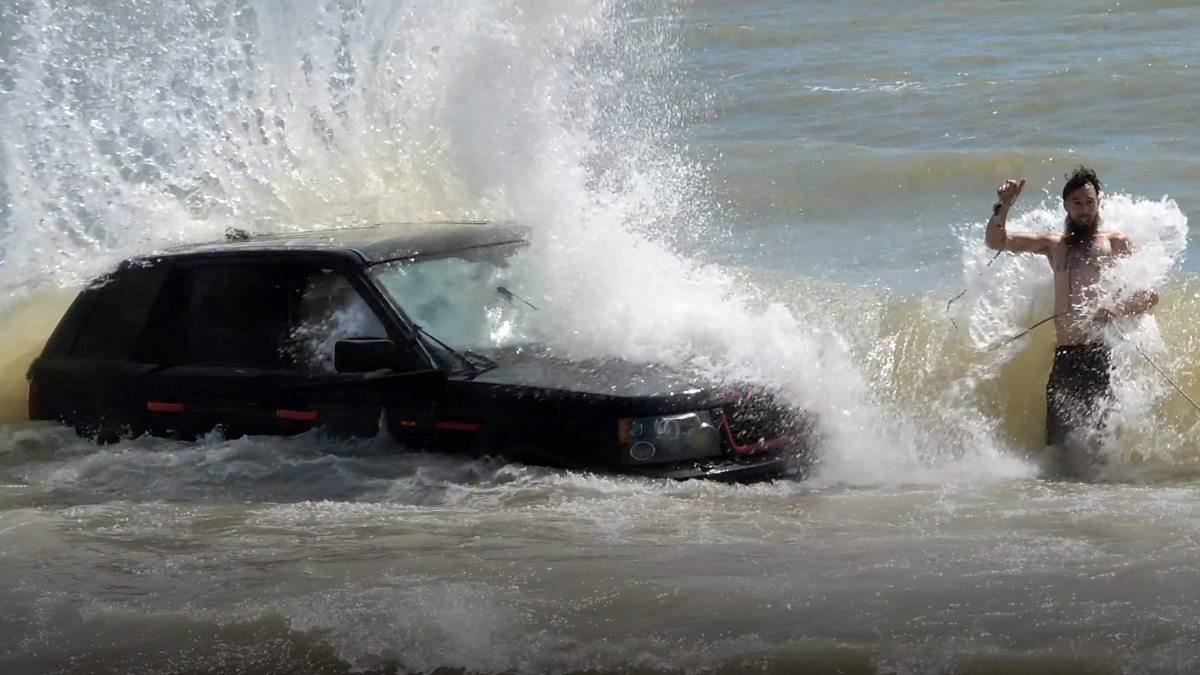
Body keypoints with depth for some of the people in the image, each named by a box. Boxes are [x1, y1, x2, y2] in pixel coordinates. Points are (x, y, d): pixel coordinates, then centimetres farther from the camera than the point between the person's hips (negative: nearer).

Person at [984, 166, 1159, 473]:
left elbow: (1151, 293, 7)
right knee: (1060, 445, -5)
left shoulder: (1116, 243, 14)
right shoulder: (1053, 244, 20)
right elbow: (995, 241, 13)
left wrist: (1120, 309, -12)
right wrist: (1004, 205, -3)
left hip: (1103, 352, -2)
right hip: (1065, 356, 2)